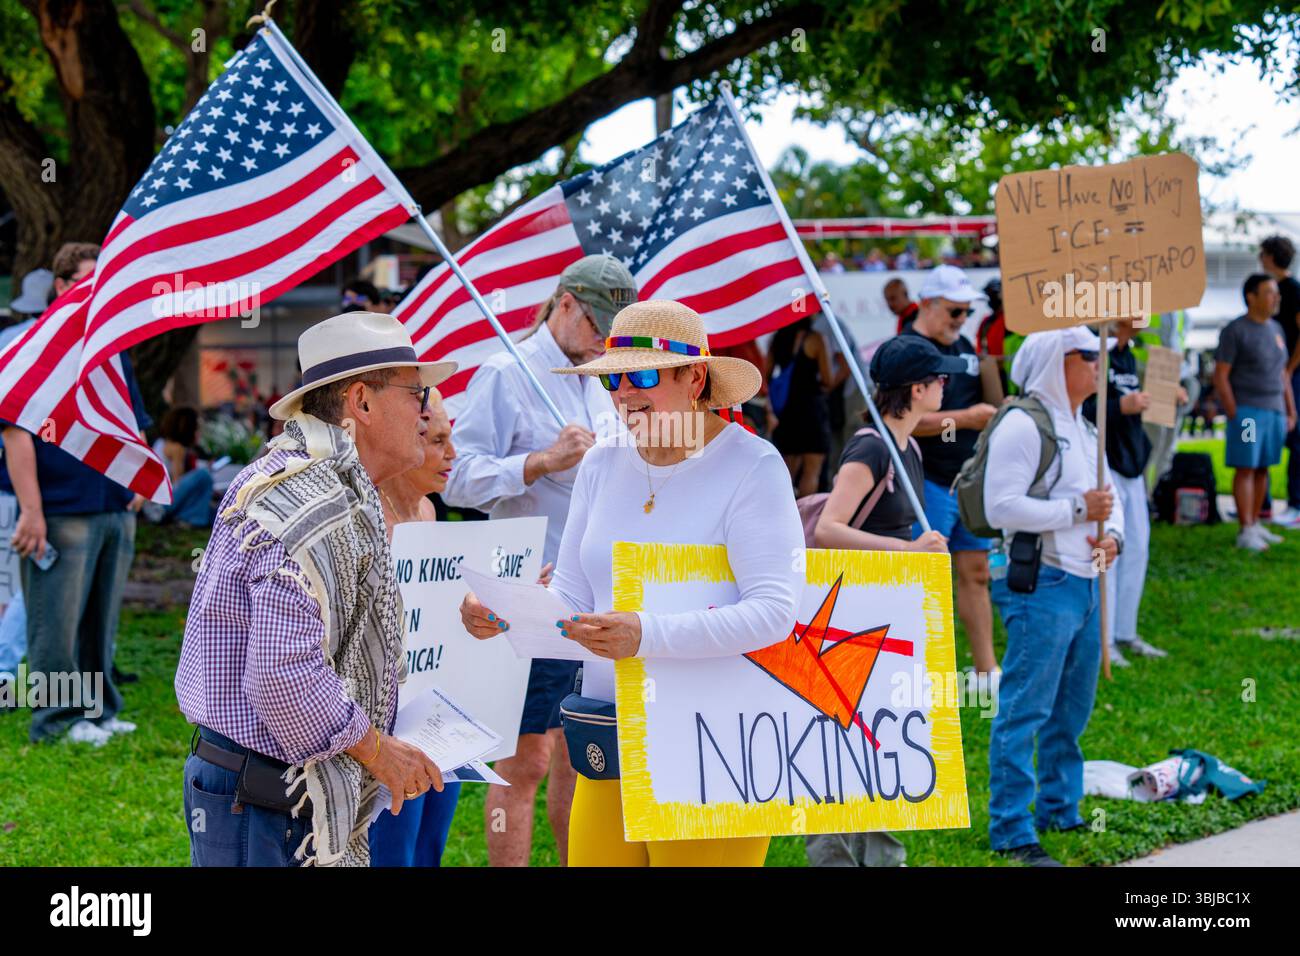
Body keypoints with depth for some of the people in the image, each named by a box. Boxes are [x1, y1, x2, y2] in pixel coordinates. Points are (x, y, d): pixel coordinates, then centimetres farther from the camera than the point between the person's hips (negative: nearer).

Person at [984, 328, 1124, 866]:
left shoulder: (1084, 429, 19)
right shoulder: (1022, 426, -11)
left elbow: (1108, 496, 23)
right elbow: (1000, 507, -20)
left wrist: (1112, 535, 0)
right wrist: (1077, 510, -18)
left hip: (1086, 583, 10)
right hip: (1040, 584, -9)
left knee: (1073, 708, 16)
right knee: (1025, 710, -8)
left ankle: (1058, 811, 28)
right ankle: (1011, 831, -6)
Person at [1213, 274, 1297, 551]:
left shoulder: (1276, 330, 14)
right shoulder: (1235, 331, -6)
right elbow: (1220, 376, -8)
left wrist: (1291, 411, 15)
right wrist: (1233, 415, -13)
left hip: (1275, 411, 6)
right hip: (1247, 411, -6)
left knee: (1263, 469, 7)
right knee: (1245, 468, -6)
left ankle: (1255, 524, 14)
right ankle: (1246, 531, -7)